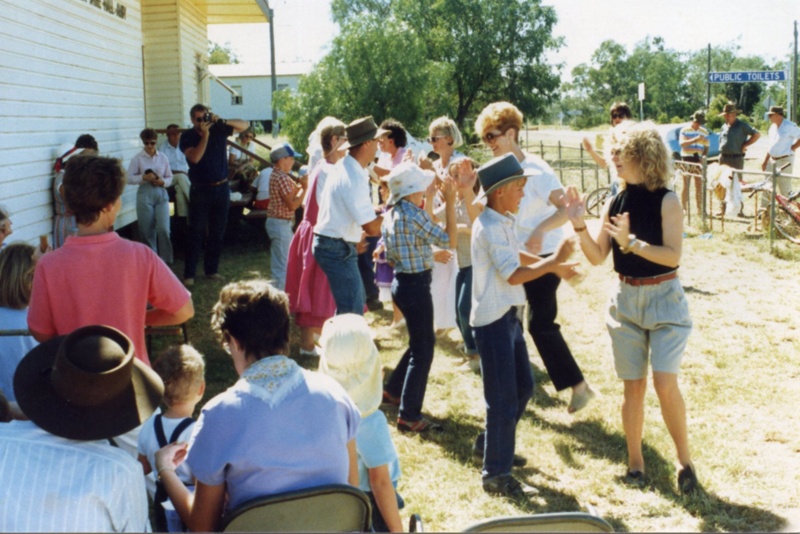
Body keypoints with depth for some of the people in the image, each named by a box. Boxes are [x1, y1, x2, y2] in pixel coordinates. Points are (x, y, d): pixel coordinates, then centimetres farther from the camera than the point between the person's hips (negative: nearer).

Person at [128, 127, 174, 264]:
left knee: (163, 229, -9)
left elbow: (170, 177, 9)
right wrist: (144, 177, -18)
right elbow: (130, 178, -3)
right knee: (147, 231, 5)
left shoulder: (163, 157, 5)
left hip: (161, 194, 1)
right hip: (145, 194, -1)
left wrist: (163, 182, -12)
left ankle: (165, 260, 4)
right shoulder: (137, 158, -1)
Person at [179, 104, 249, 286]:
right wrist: (205, 135, -20)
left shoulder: (219, 129, 2)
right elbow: (195, 157, -19)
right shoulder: (187, 136, -4)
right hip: (201, 190, -3)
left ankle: (211, 270, 20)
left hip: (221, 188, 3)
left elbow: (244, 125, 0)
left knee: (217, 232, 9)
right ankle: (189, 274, -1)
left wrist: (222, 121, -14)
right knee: (196, 233, -4)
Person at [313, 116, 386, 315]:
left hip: (331, 244, 10)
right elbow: (371, 227, -22)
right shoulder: (355, 178, -23)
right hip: (338, 249, -10)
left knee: (358, 299, 20)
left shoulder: (344, 166, 8)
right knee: (352, 312, -8)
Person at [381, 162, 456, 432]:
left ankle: (394, 390, 34)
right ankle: (409, 416, 3)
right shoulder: (414, 215, -20)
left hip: (402, 282, 9)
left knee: (424, 339, 24)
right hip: (416, 285, -9)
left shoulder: (392, 214, 7)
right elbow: (448, 239, -15)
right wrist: (450, 202, -11)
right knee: (422, 351, -1)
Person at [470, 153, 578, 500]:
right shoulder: (490, 227, -20)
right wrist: (554, 261, -18)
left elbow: (517, 255, 26)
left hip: (508, 316, 10)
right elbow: (514, 274, -25)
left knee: (523, 387, 20)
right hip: (493, 319, -10)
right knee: (504, 399, -2)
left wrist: (553, 264, 17)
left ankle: (489, 444, 38)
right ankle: (496, 474, 9)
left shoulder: (503, 222, 10)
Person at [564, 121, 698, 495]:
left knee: (665, 382, -13)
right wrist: (580, 226, -12)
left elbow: (673, 255, -18)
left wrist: (630, 241, -27)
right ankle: (635, 461, 20)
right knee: (633, 386, 8)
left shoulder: (666, 201, -10)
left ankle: (684, 460, 5)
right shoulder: (615, 203, 3)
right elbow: (597, 257, 2)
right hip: (625, 300, 4)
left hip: (663, 299, -4)